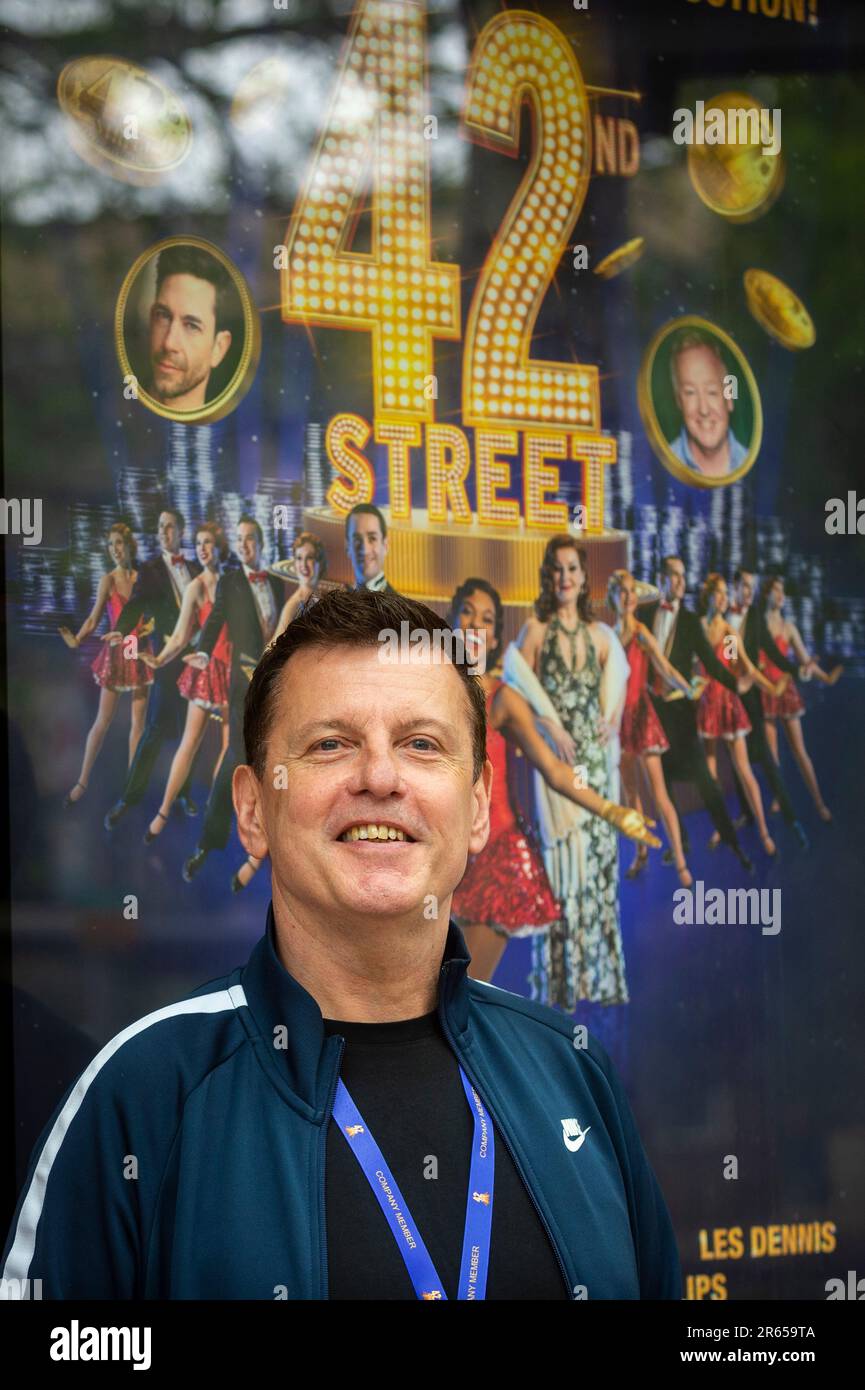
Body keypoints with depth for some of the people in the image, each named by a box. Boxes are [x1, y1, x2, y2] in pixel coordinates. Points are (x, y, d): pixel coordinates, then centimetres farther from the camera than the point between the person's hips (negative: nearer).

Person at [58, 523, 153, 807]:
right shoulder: (108, 580, -3)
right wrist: (76, 640, -23)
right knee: (103, 720, -2)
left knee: (138, 722, 4)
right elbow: (94, 618, -8)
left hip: (140, 653, 3)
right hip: (116, 653, -3)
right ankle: (82, 782, 5)